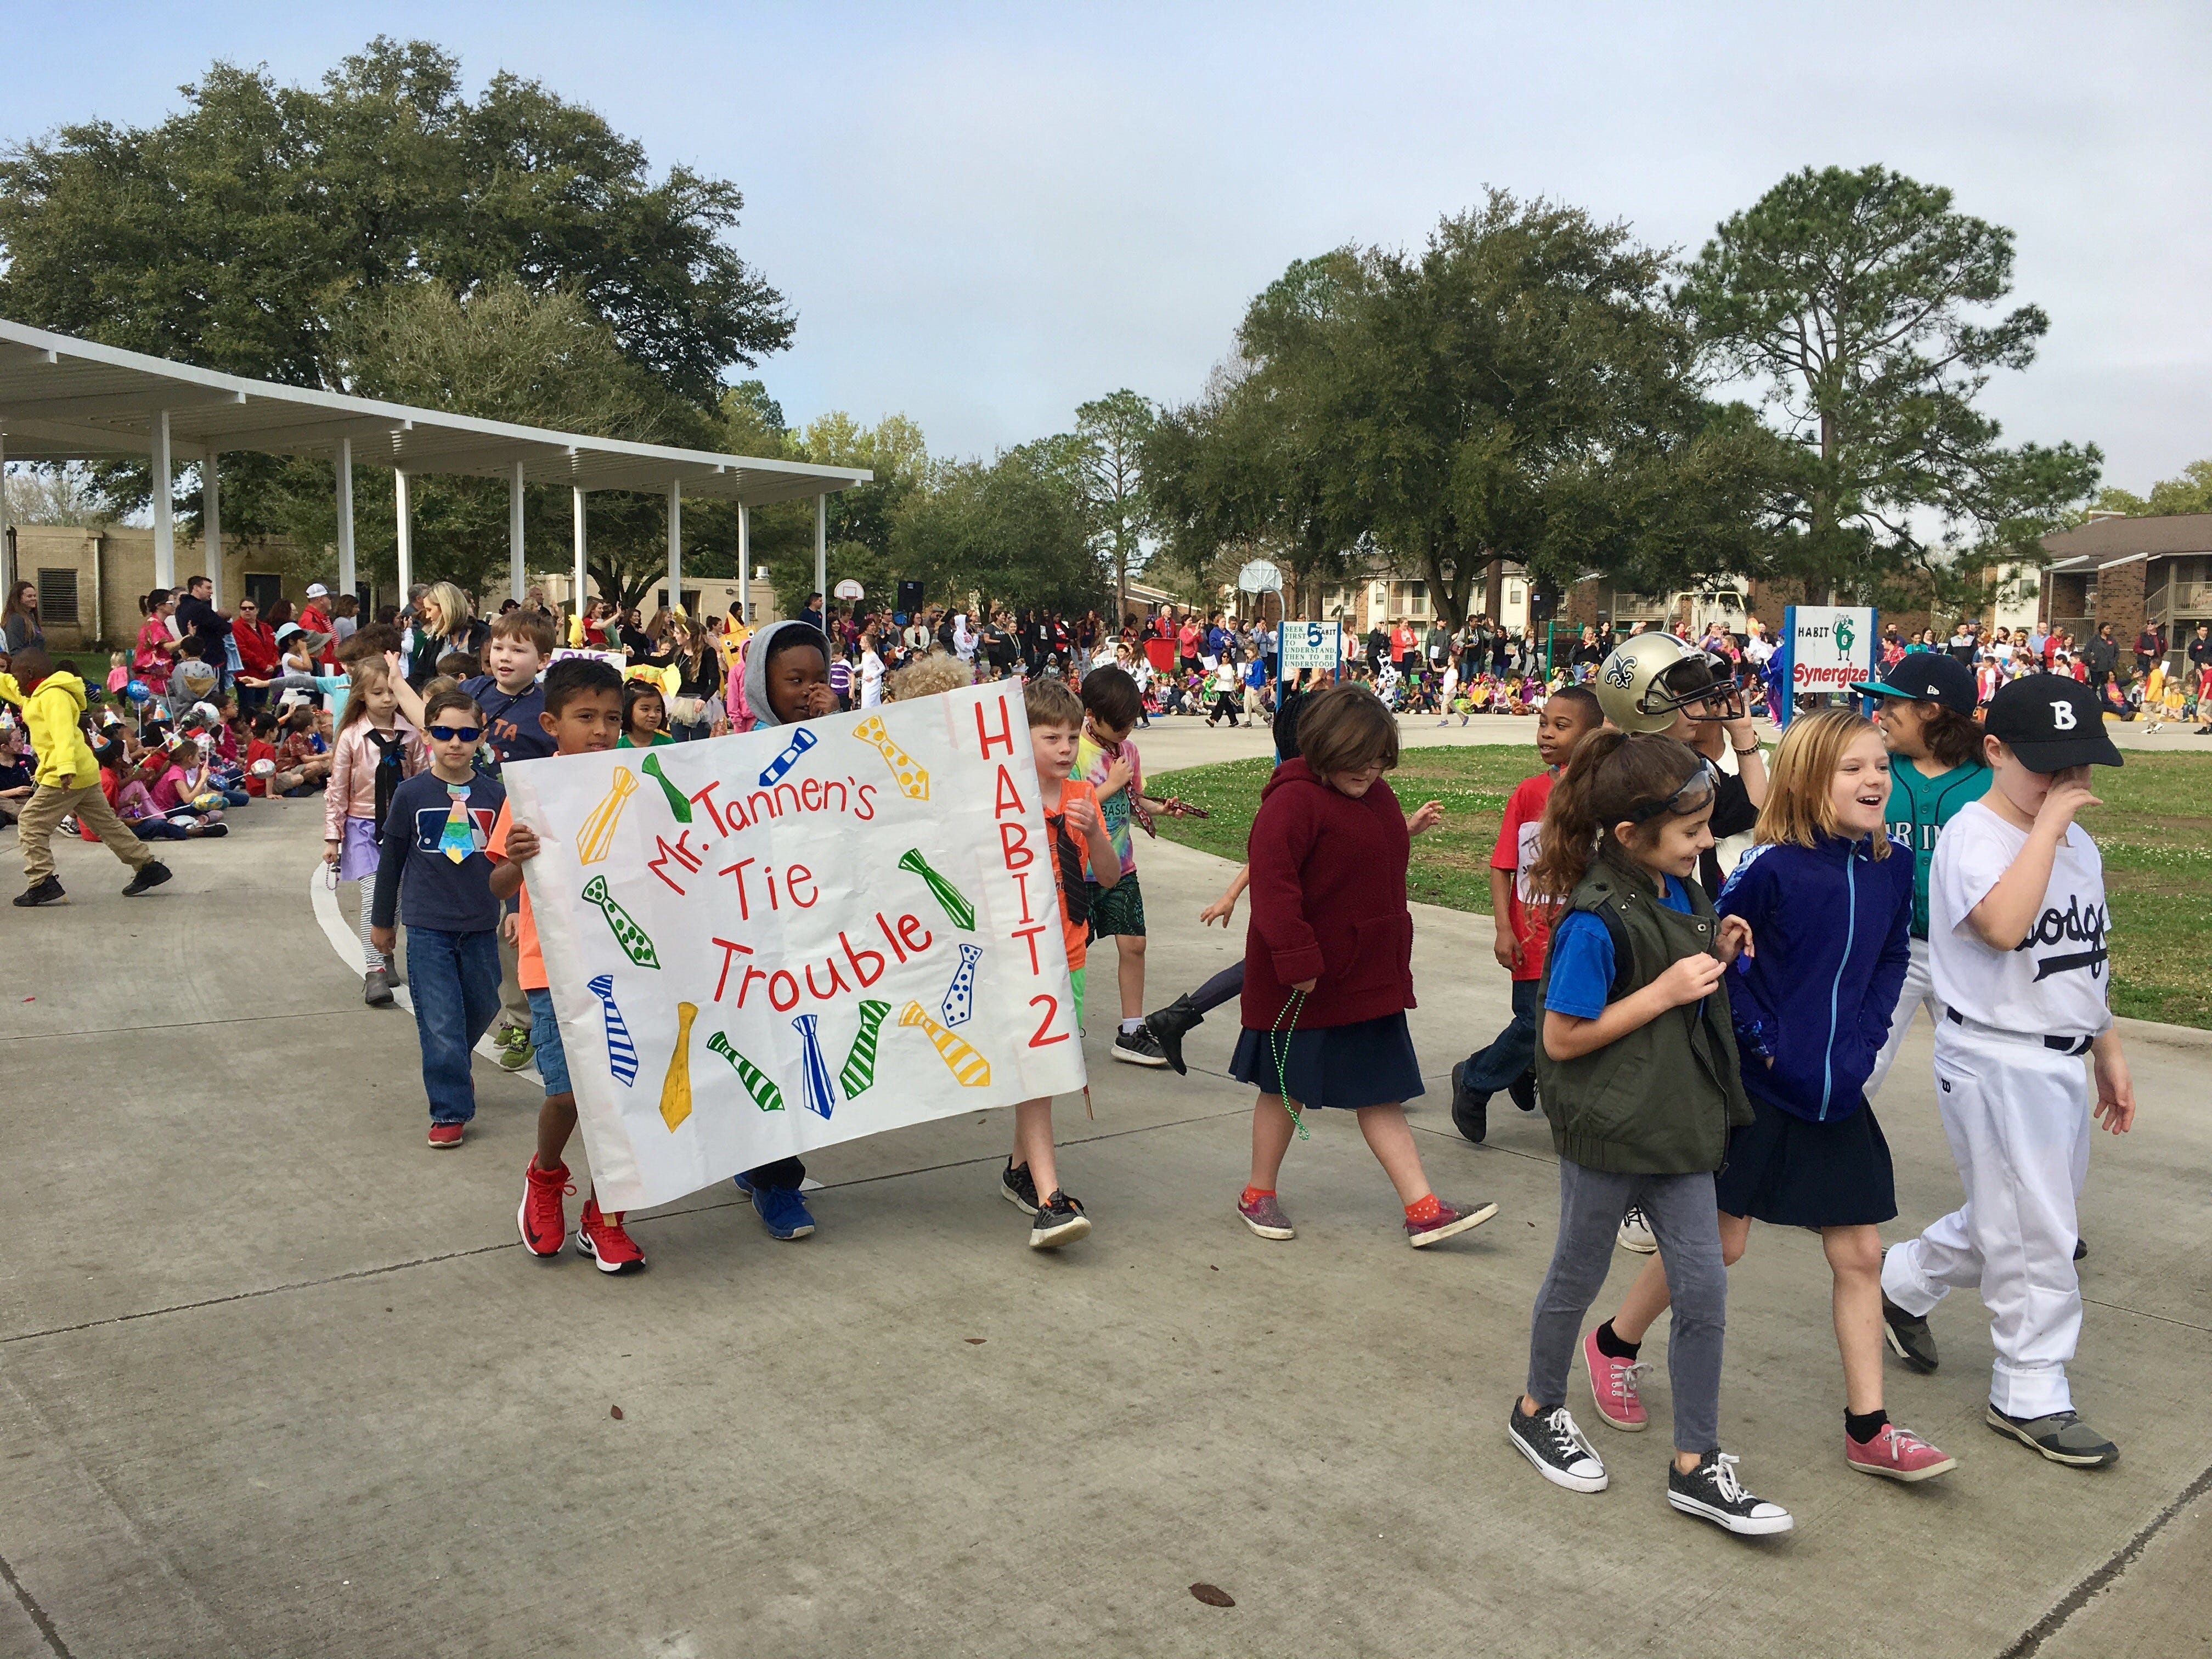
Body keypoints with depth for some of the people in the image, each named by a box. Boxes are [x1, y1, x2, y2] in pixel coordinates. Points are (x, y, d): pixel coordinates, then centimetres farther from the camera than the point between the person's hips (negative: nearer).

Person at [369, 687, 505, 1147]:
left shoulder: (495, 794, -2)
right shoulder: (410, 794, -5)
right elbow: (391, 859, 4)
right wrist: (382, 920, 10)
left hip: (481, 925, 2)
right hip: (427, 926, -2)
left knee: (482, 1007, 17)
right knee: (440, 1022, -3)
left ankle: (454, 1066, 46)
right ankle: (449, 1111, 9)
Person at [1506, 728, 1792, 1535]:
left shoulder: (1679, 888, 2)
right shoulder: (1596, 919, -23)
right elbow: (1562, 1039, -20)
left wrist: (1715, 956, -3)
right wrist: (1667, 990, -21)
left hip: (1676, 1122, 7)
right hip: (1605, 1129, -7)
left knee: (1704, 1291, 8)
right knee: (1578, 1279, 13)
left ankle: (1695, 1467, 21)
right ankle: (1538, 1411, 38)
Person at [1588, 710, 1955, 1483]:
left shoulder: (1892, 867, 0)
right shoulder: (1773, 867, -18)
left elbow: (1890, 961, 11)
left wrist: (1862, 1043, 0)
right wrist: (1759, 1039, -14)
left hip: (1837, 1094, 6)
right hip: (1755, 1089, -5)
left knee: (1860, 1254, 8)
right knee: (1717, 1243, 6)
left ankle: (1869, 1431, 20)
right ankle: (1615, 1343, 29)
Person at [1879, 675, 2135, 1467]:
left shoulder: (2076, 842, 11)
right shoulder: (1973, 833, -16)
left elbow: (2088, 960, 20)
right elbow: (2002, 925, -36)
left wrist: (2108, 1052, 21)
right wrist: (2048, 821, -29)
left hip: (2060, 1062, 8)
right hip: (1994, 1062, -8)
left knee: (2008, 1220, 19)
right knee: (2036, 1236, 0)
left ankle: (1904, 1281, 41)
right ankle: (2031, 1395, 16)